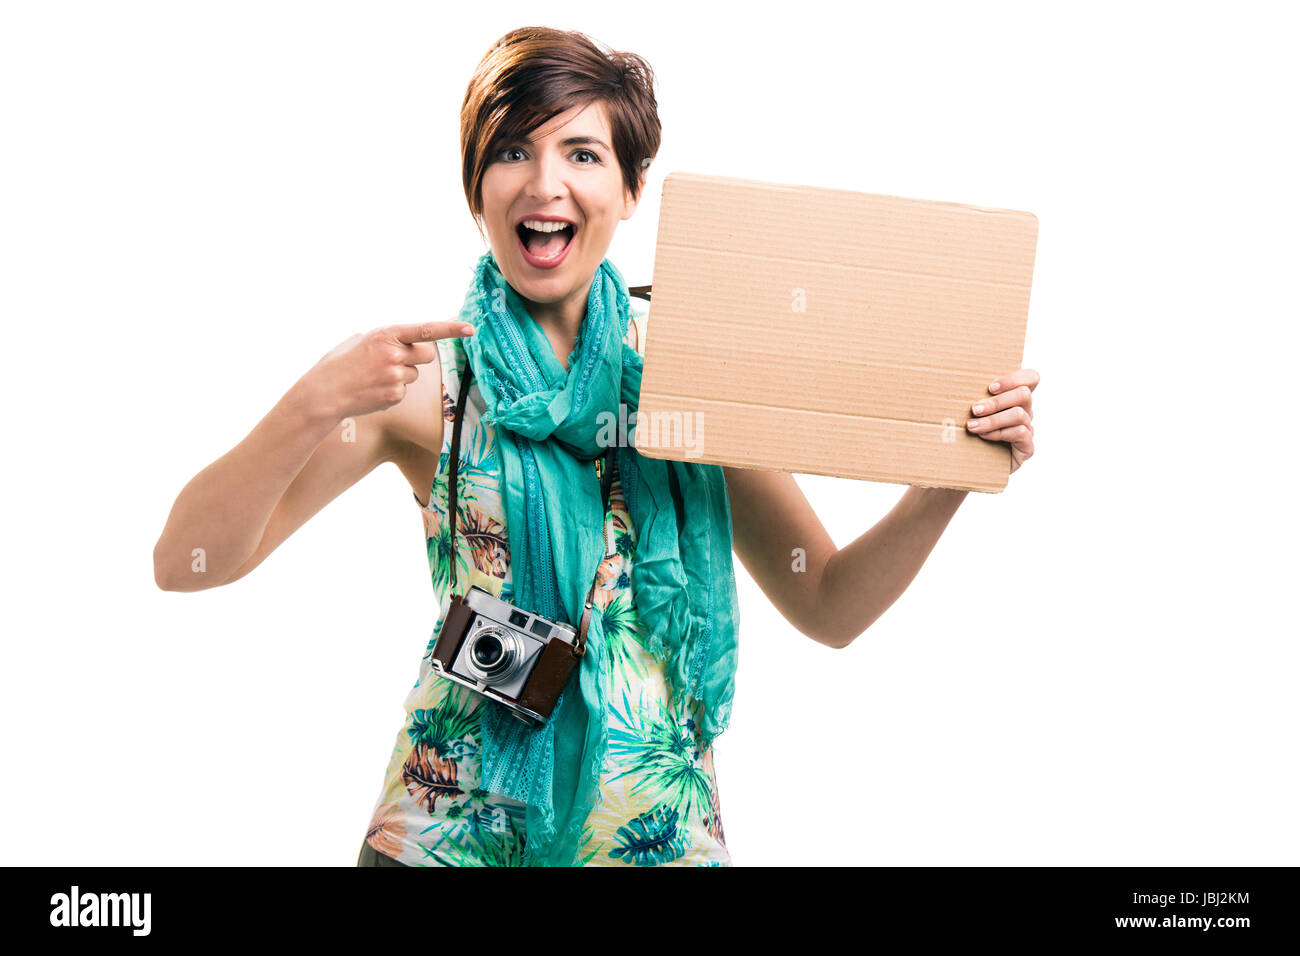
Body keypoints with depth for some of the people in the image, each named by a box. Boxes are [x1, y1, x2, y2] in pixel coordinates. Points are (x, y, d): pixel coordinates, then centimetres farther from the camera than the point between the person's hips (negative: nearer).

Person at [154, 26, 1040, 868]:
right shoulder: (423, 380, -8)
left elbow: (828, 608, 2)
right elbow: (185, 562, -13)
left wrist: (946, 484, -13)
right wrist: (312, 405, -28)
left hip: (659, 819, 2)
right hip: (458, 817, -1)